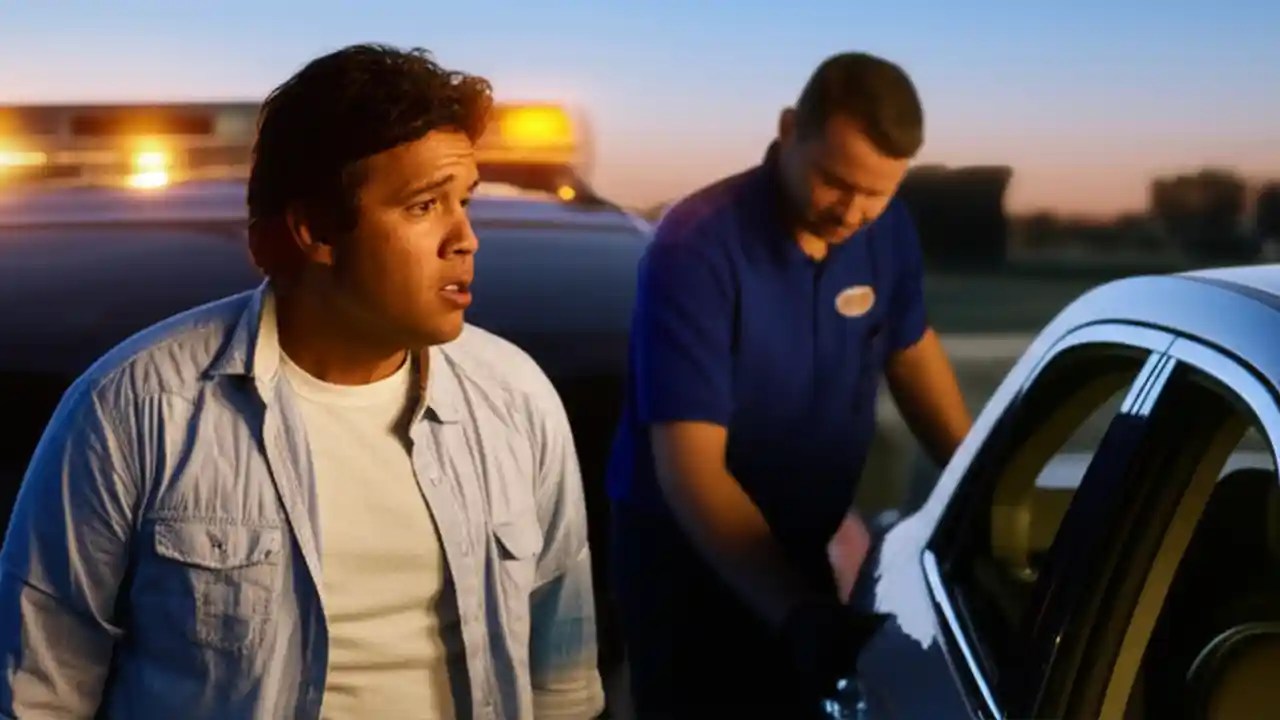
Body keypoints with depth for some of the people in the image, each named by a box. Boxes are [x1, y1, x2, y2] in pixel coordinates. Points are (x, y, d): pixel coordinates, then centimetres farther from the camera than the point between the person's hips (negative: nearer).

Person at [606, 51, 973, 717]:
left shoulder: (887, 230, -8)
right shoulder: (696, 249, -26)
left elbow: (911, 349, 11)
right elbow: (691, 469, -30)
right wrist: (796, 613, -41)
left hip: (801, 548, 6)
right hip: (689, 558, -6)